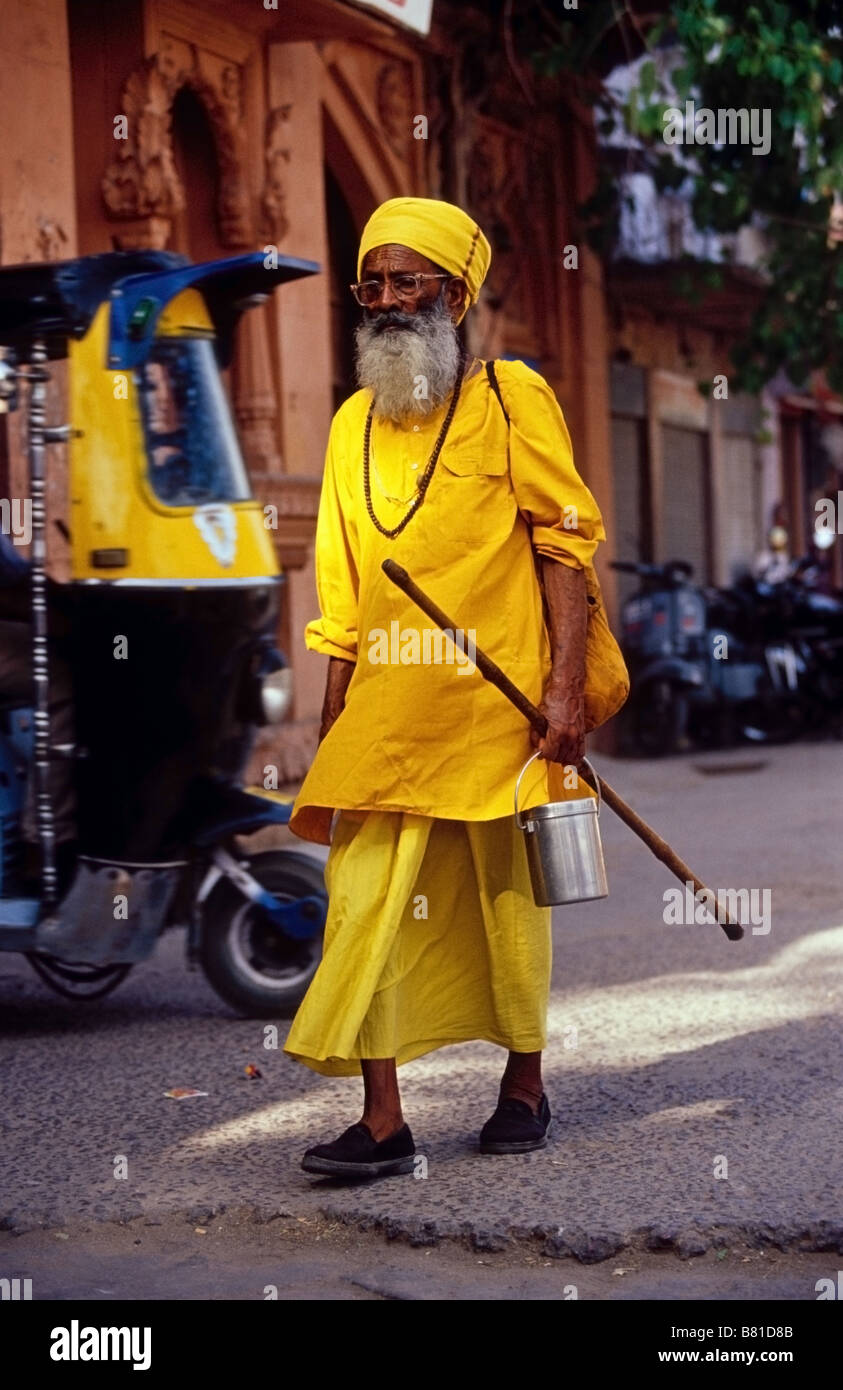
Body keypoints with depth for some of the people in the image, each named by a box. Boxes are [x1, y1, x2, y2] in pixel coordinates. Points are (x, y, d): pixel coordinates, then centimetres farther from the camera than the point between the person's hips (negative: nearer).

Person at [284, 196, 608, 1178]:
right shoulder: (353, 425, 13)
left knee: (507, 897, 8)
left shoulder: (512, 399, -1)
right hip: (387, 708, 4)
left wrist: (565, 686, -13)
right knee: (365, 895, -5)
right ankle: (383, 1120, -2)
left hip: (497, 700, -4)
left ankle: (525, 1088, 25)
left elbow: (564, 548, -4)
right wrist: (332, 715, 12)